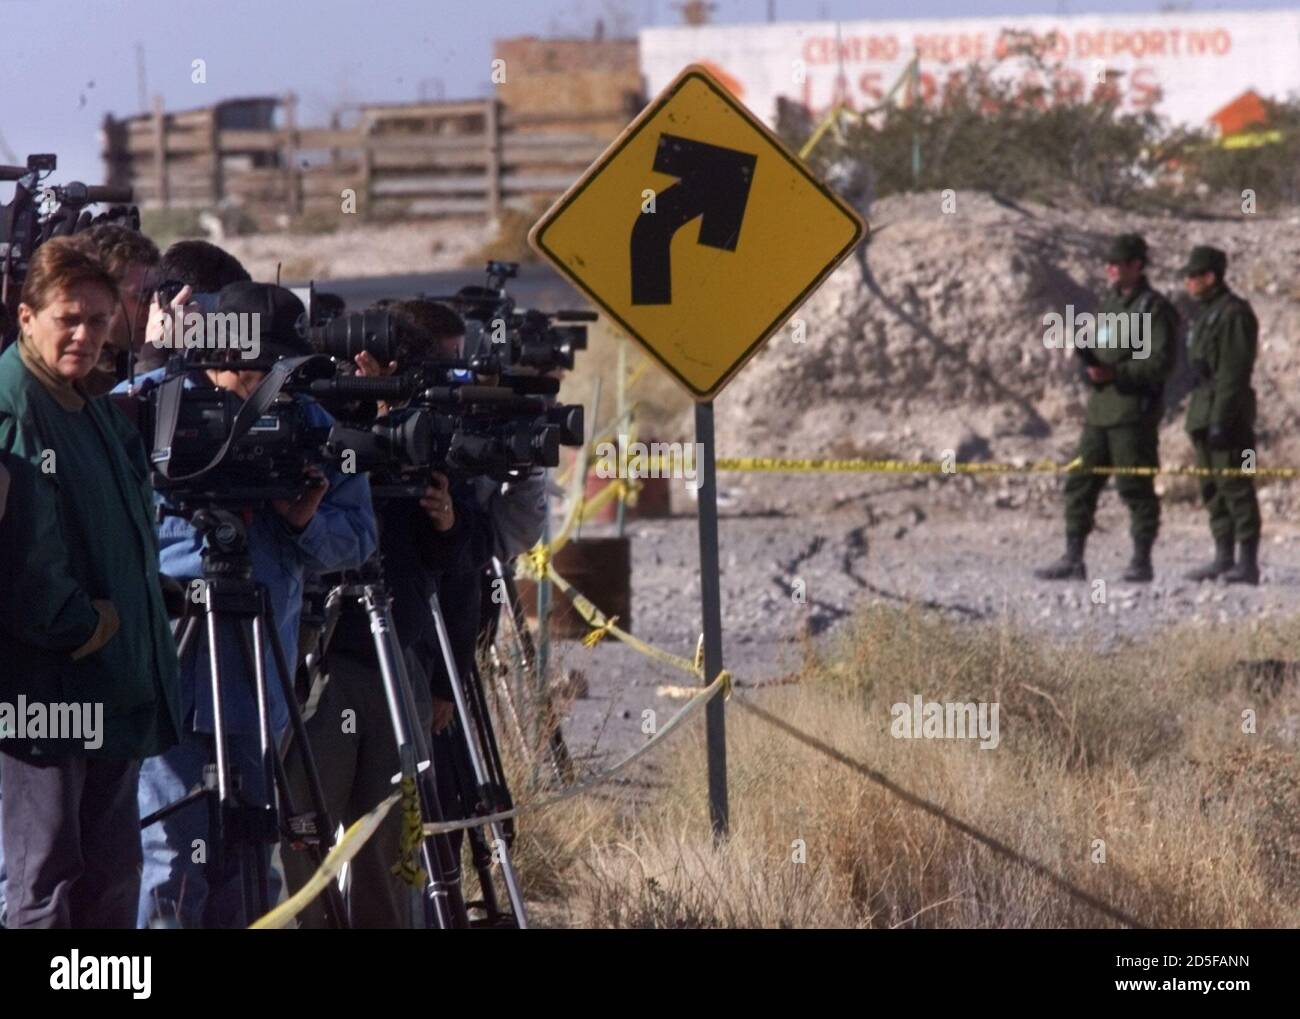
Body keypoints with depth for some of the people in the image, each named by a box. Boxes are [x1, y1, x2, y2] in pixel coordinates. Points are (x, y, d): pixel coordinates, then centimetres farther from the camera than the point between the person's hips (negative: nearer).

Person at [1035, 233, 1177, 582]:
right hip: (1099, 409, 8)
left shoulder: (1154, 308, -8)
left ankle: (1141, 562, 4)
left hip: (1133, 412, -8)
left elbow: (1161, 362, -15)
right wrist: (1089, 364, 5)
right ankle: (1072, 560, 9)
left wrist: (1116, 373, -22)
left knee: (1135, 488, -3)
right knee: (1080, 484, 6)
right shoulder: (1110, 302, 17)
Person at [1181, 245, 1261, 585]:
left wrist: (1221, 419, -22)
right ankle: (1223, 559, 16)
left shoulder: (1234, 313, -13)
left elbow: (1234, 371, -18)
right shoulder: (1205, 312, 18)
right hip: (1204, 411, 10)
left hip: (1227, 412, -10)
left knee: (1235, 487, -10)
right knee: (1212, 490, 11)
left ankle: (1248, 563, -10)